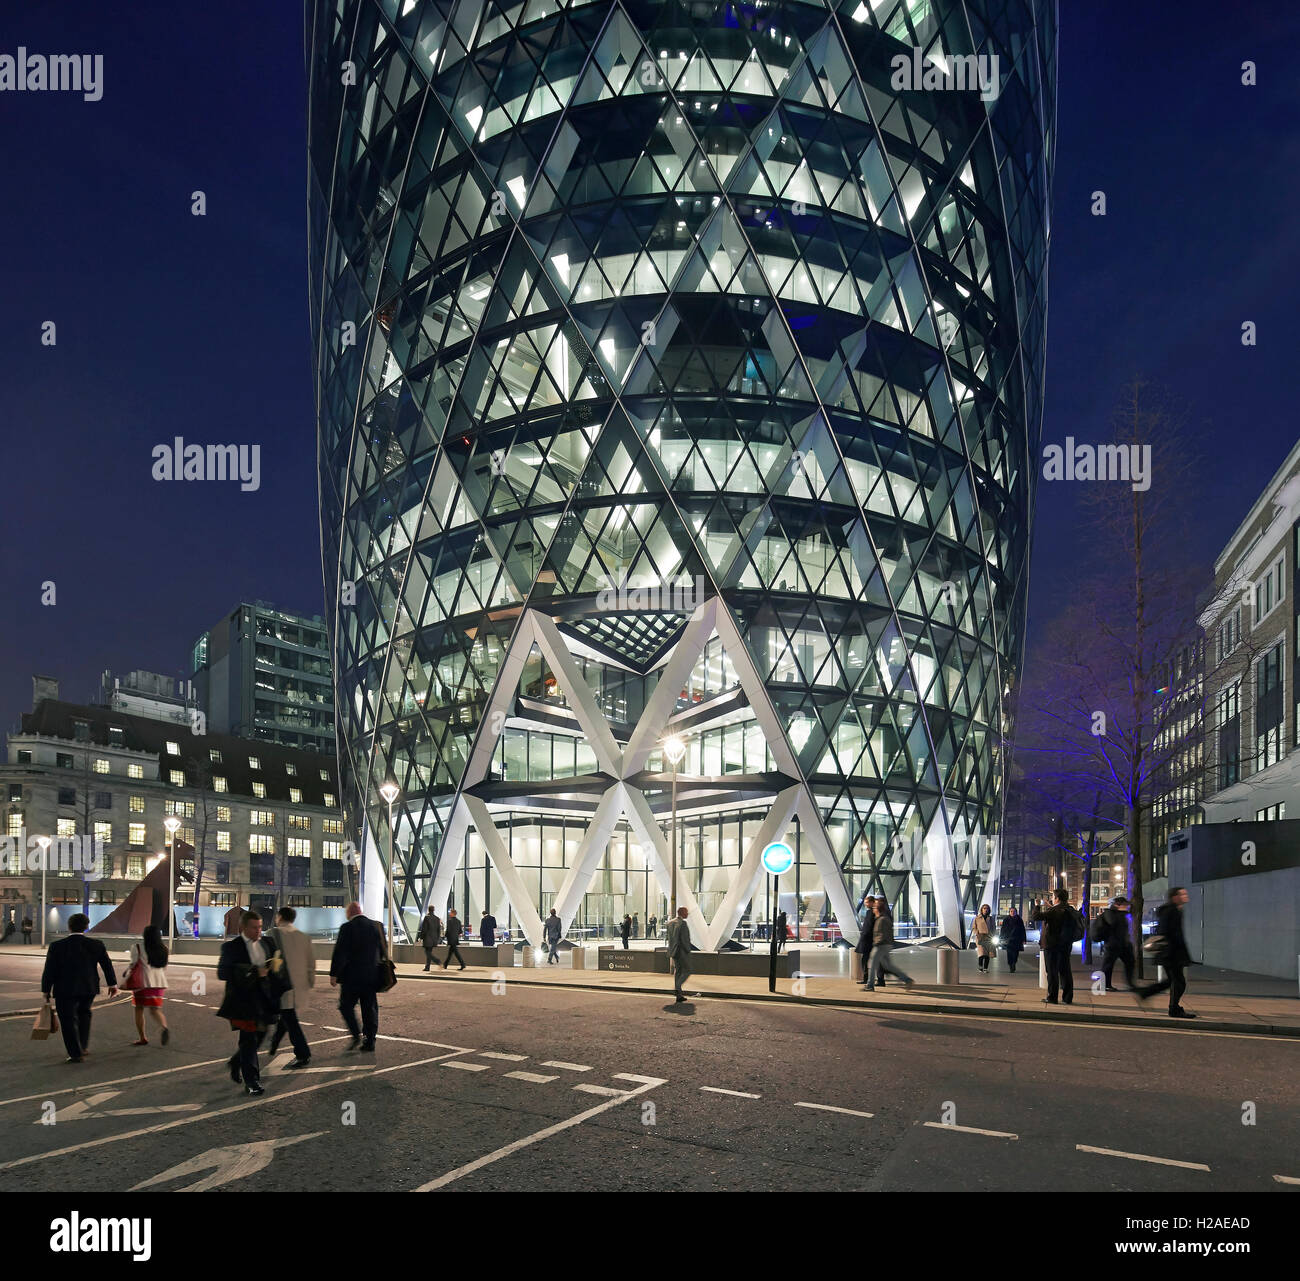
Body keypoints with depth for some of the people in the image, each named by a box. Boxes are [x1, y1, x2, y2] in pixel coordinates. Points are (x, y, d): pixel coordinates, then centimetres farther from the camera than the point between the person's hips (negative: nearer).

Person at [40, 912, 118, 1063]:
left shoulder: (57, 946, -8)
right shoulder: (96, 945, -3)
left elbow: (49, 970, -6)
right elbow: (107, 965, 3)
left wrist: (46, 990, 4)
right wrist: (112, 984, 13)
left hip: (65, 990, -3)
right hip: (89, 988, 3)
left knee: (69, 1020, 6)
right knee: (84, 1013, 24)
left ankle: (76, 1053, 5)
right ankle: (83, 1047, 23)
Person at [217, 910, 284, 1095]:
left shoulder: (268, 943, 10)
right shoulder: (231, 946, -5)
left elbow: (280, 969, 13)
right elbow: (223, 972, -15)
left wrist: (277, 967, -13)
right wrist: (254, 972, -22)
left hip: (264, 999, 6)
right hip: (243, 998, -6)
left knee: (259, 1037, 14)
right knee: (249, 1040, -5)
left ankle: (235, 1062, 40)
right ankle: (251, 1082, 3)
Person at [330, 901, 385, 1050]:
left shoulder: (347, 927, -10)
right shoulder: (376, 926, 5)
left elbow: (340, 953, -13)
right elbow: (383, 950, 11)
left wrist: (334, 974, -5)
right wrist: (381, 973, 21)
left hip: (352, 976, -5)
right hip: (372, 976, 5)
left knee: (346, 1005, 10)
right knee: (370, 1009, 10)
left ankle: (357, 1034, -4)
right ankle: (369, 1043, 12)